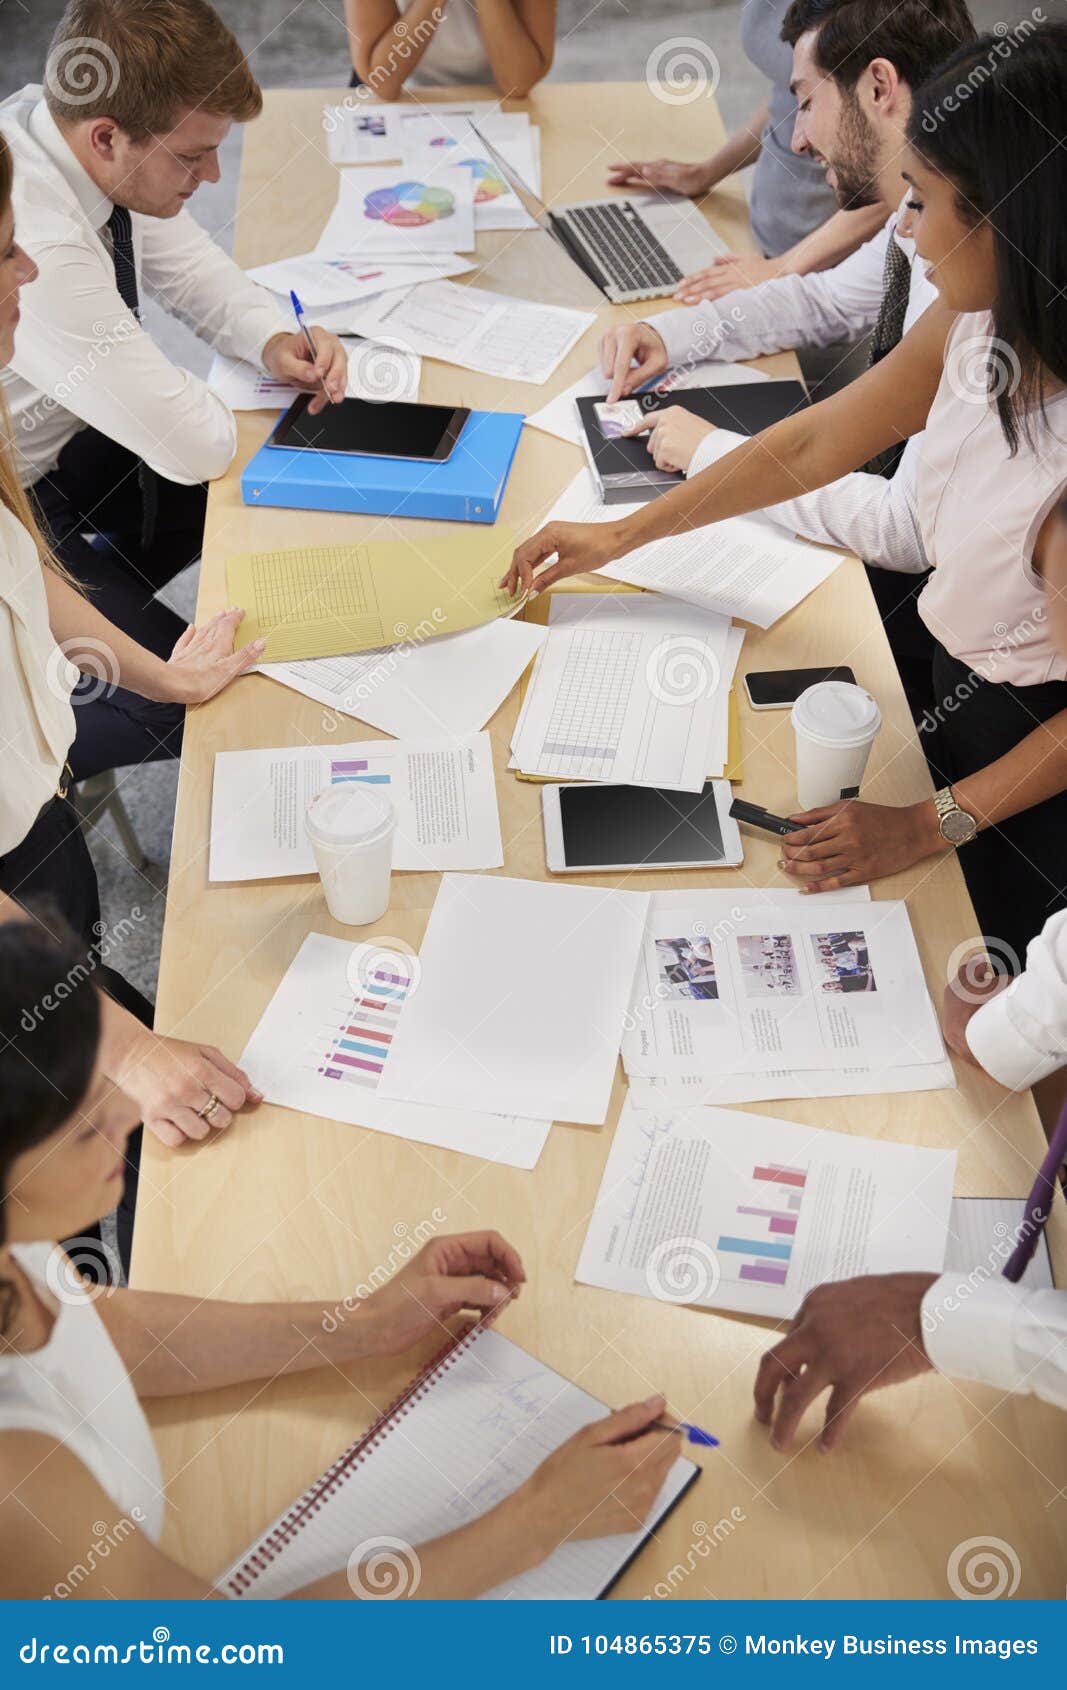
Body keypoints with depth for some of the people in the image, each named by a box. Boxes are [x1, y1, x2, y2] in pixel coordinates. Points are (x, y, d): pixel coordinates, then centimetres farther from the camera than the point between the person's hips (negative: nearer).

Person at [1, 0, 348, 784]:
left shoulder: (72, 134, -12)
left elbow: (190, 269, 6)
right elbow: (196, 447, -32)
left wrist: (273, 339, -13)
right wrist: (209, 395, -9)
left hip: (64, 440, 9)